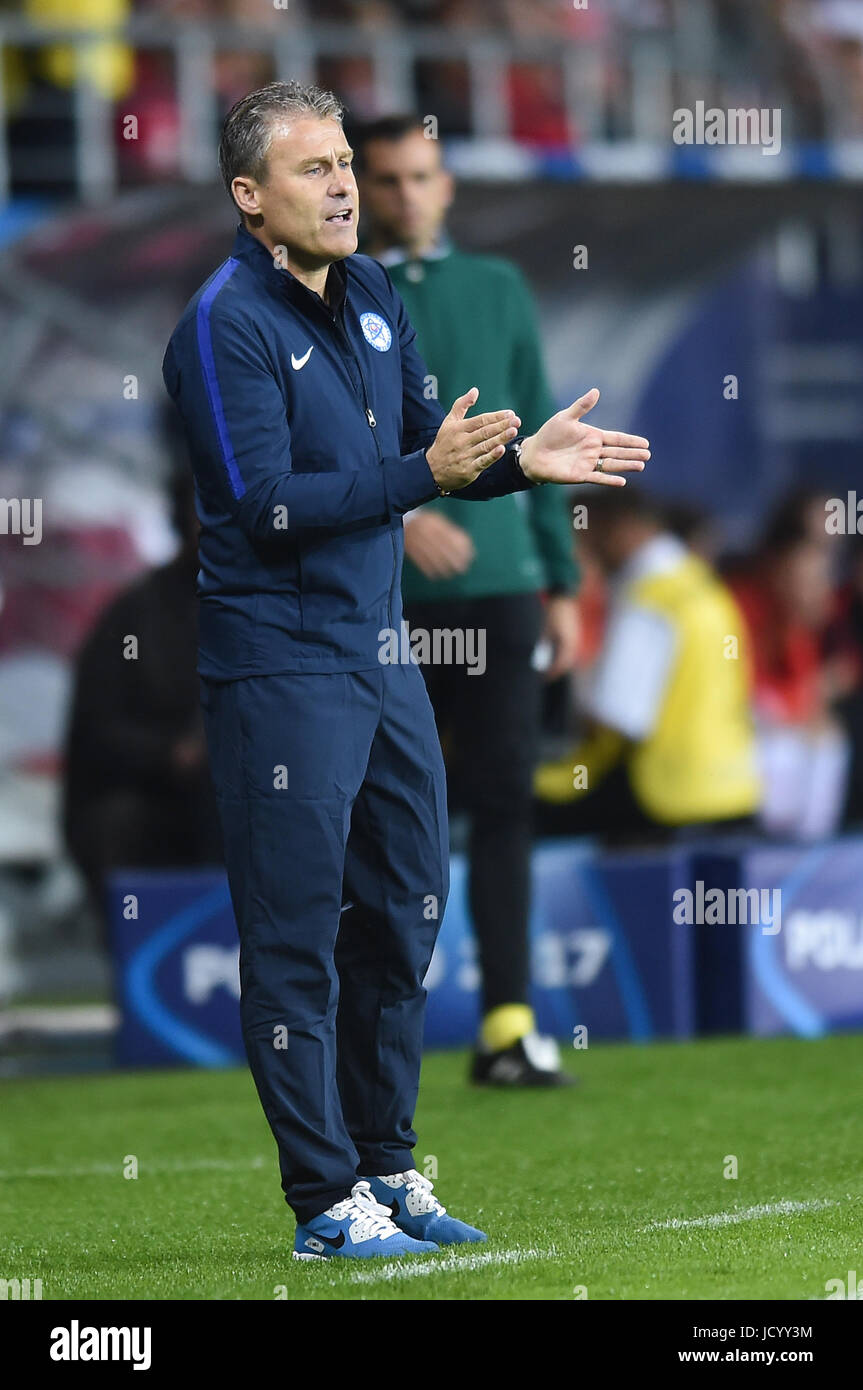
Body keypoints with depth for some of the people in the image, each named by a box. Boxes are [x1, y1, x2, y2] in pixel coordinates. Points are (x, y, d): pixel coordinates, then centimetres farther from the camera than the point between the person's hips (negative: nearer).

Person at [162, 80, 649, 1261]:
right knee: (298, 939, -3)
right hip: (280, 667, -8)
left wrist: (520, 460, 1)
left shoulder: (370, 296, 10)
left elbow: (417, 449, 18)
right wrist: (424, 472, -26)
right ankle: (325, 1203, 2)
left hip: (382, 654, 8)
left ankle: (386, 1170, 27)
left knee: (404, 918, 14)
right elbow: (267, 504, -20)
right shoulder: (226, 324, -14)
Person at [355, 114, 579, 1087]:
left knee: (502, 800, -5)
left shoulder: (498, 289, 14)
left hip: (500, 583, 2)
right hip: (381, 598, -2)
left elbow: (535, 439, 17)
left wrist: (563, 583, 14)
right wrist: (397, 515, -22)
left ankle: (507, 1026, -8)